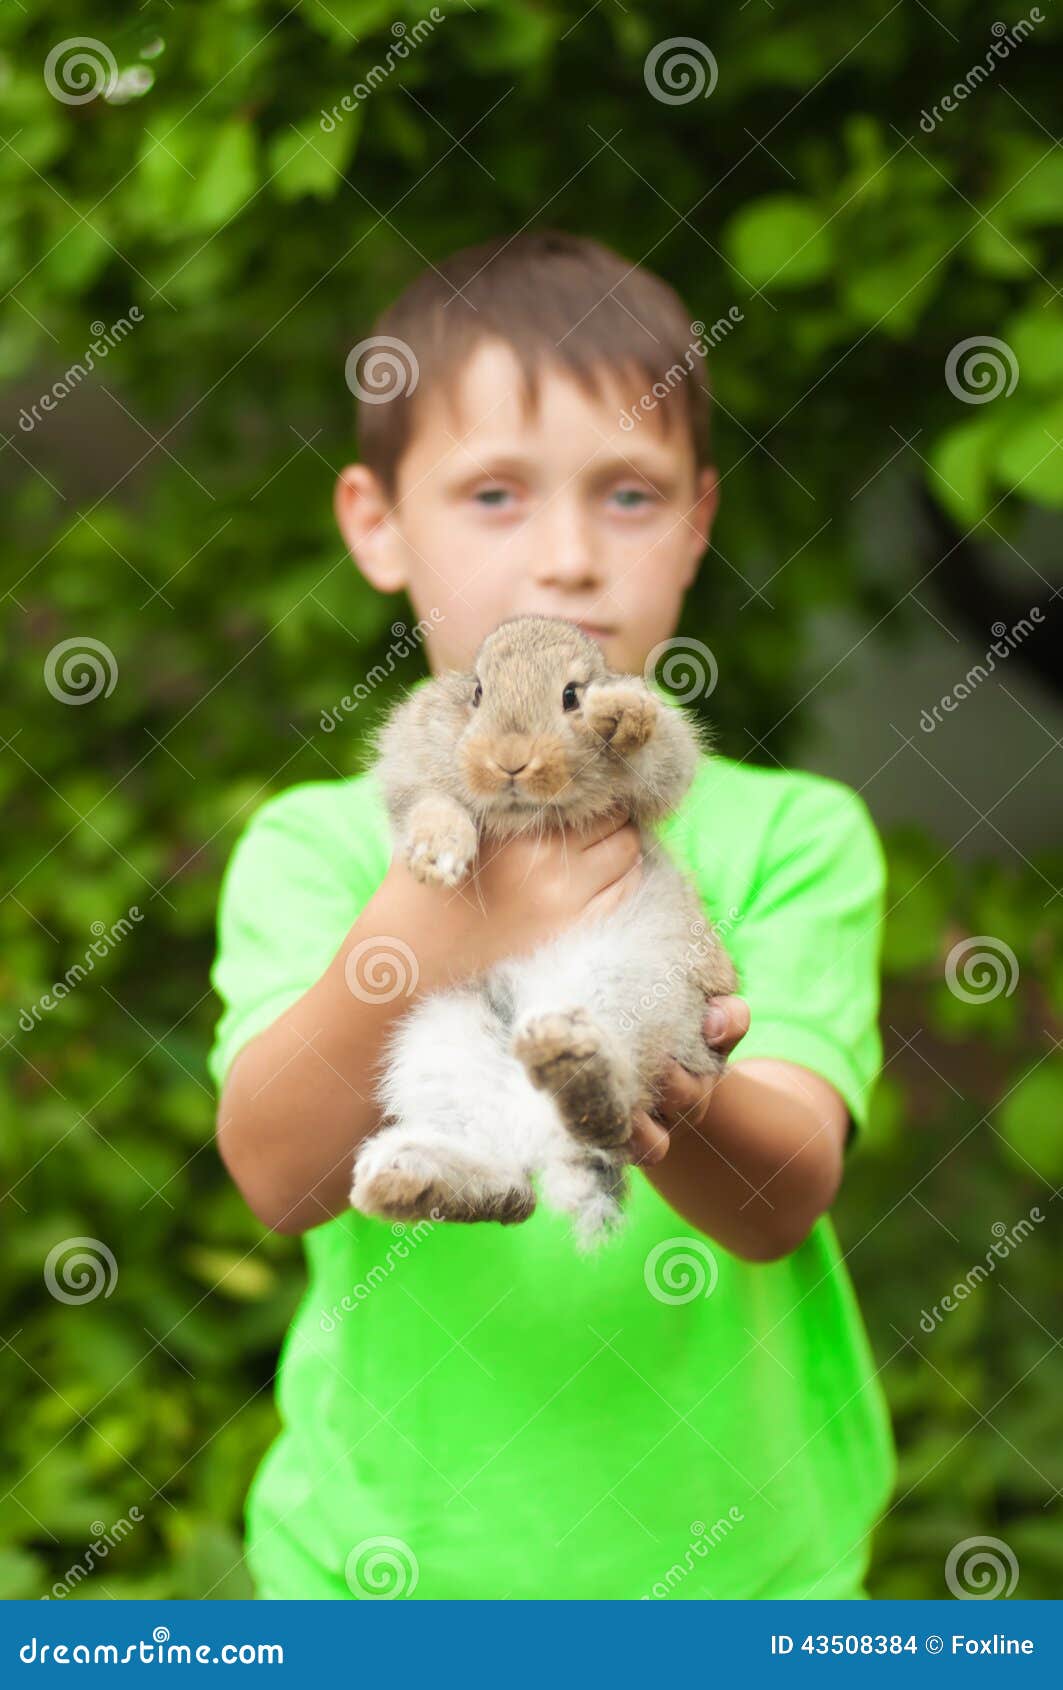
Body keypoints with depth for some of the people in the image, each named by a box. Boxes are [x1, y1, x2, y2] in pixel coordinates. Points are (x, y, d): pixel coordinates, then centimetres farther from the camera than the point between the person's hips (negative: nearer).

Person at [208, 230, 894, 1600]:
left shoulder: (790, 838, -9)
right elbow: (276, 1174, -24)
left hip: (732, 1555, 0)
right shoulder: (313, 848, -8)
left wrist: (667, 1108, -44)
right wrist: (434, 930, -42)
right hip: (388, 1555, 0)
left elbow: (785, 1197, -22)